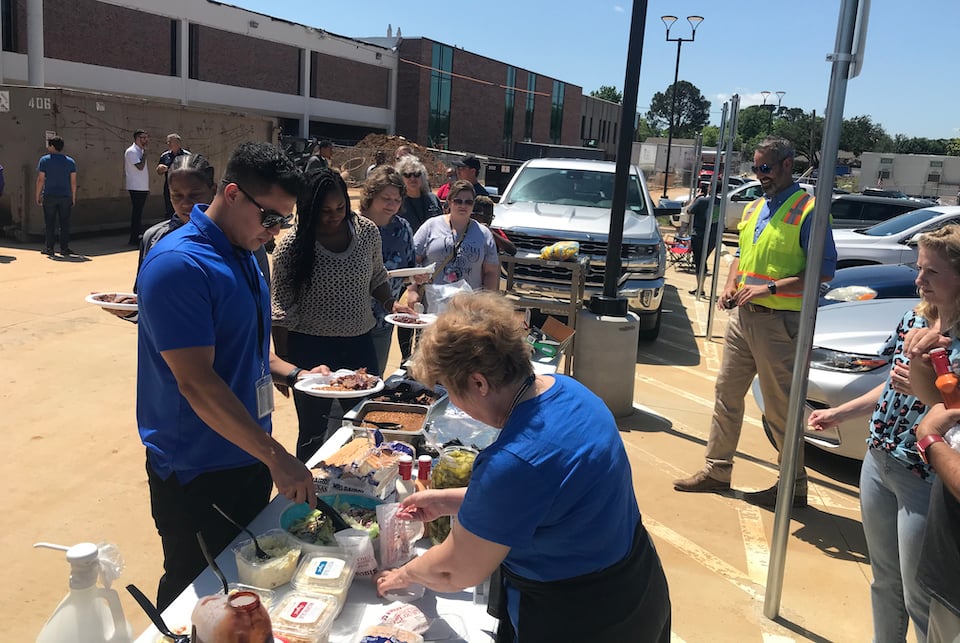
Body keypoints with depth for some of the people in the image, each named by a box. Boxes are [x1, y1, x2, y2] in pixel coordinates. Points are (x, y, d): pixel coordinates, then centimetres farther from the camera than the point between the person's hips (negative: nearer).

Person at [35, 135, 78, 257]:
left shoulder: (44, 160, -2)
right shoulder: (70, 162, 5)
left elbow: (40, 180, -4)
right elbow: (73, 182, 3)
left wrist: (38, 196, 3)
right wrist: (73, 198, 9)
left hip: (49, 196, -2)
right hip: (66, 196, 2)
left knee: (49, 223, 4)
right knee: (65, 223, 6)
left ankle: (49, 248, 5)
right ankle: (64, 248, 5)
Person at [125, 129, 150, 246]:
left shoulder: (140, 151, 16)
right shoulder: (131, 151, -11)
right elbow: (140, 166, -22)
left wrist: (148, 187, 17)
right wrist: (145, 152, -14)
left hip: (142, 188, 9)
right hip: (136, 188, -9)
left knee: (138, 212, 11)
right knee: (137, 212, -6)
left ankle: (137, 236, 17)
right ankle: (134, 238, -2)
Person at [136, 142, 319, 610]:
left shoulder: (243, 254, 7)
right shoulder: (178, 264, -22)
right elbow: (196, 382, -28)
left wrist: (291, 374, 2)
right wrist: (276, 457, -28)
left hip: (248, 459, 8)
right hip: (197, 473, -8)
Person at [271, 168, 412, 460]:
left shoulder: (367, 231, -1)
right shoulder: (292, 245, -10)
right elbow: (281, 309, -7)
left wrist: (390, 302, -4)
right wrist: (282, 360, -8)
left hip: (360, 341, 3)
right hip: (310, 348, -3)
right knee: (313, 431, 9)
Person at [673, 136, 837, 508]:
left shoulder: (807, 210, -11)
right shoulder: (754, 209, 14)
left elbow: (824, 270, -16)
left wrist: (770, 287, -21)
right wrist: (730, 287, 4)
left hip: (778, 322, -8)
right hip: (742, 315, 8)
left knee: (779, 408, 1)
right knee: (727, 394, 12)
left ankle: (795, 486, 16)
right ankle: (717, 470, 25)